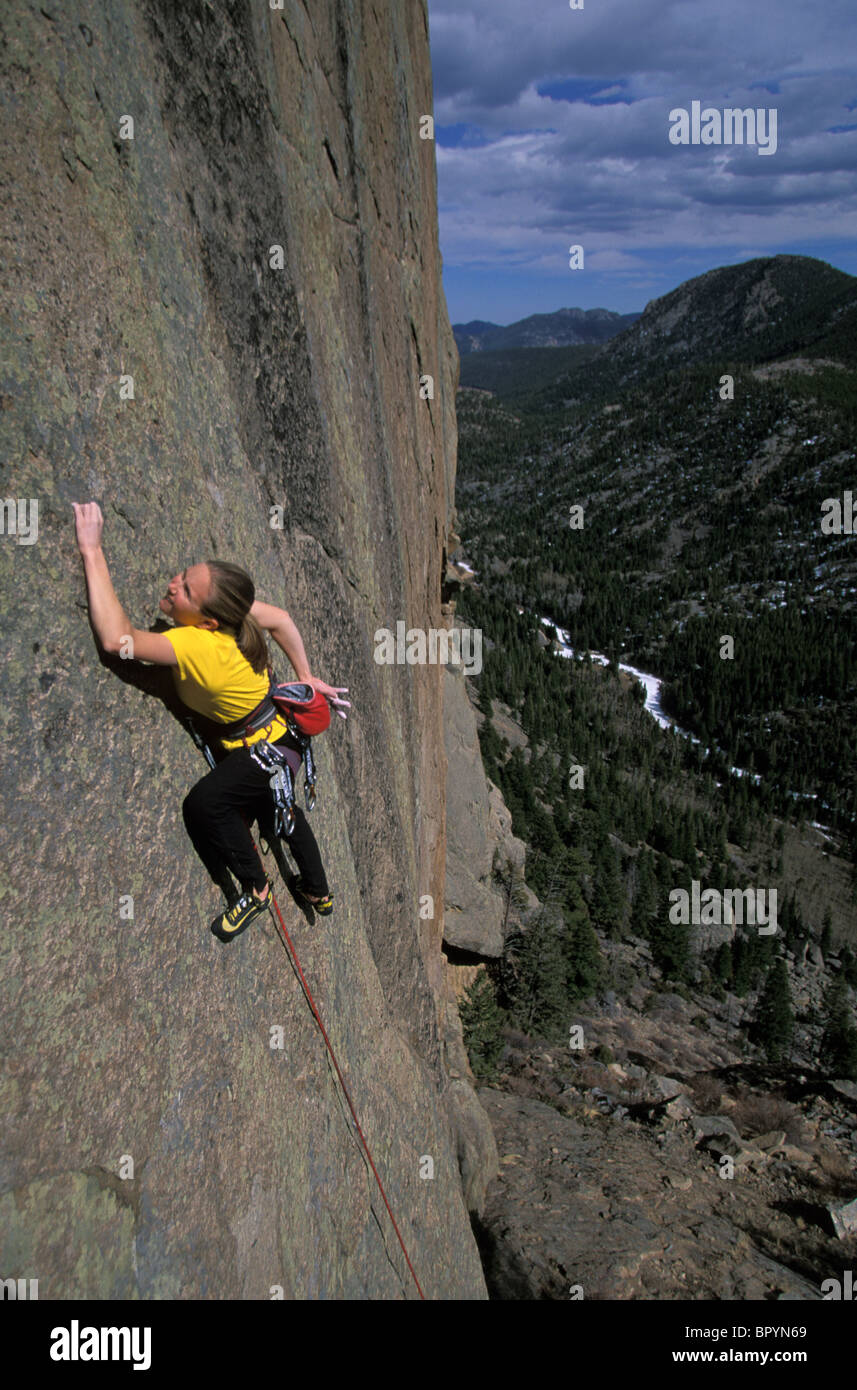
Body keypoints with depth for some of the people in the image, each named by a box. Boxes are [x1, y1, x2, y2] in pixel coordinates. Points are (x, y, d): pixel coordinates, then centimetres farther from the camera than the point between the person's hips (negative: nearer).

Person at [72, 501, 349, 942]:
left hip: (270, 750, -10)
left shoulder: (198, 646, -41)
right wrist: (307, 678, 5)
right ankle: (318, 891, 51)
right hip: (278, 732, 10)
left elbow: (116, 638, -48)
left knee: (205, 802, -26)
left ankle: (255, 890, -4)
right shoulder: (230, 610, -19)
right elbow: (281, 619, -3)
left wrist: (92, 551, -44)